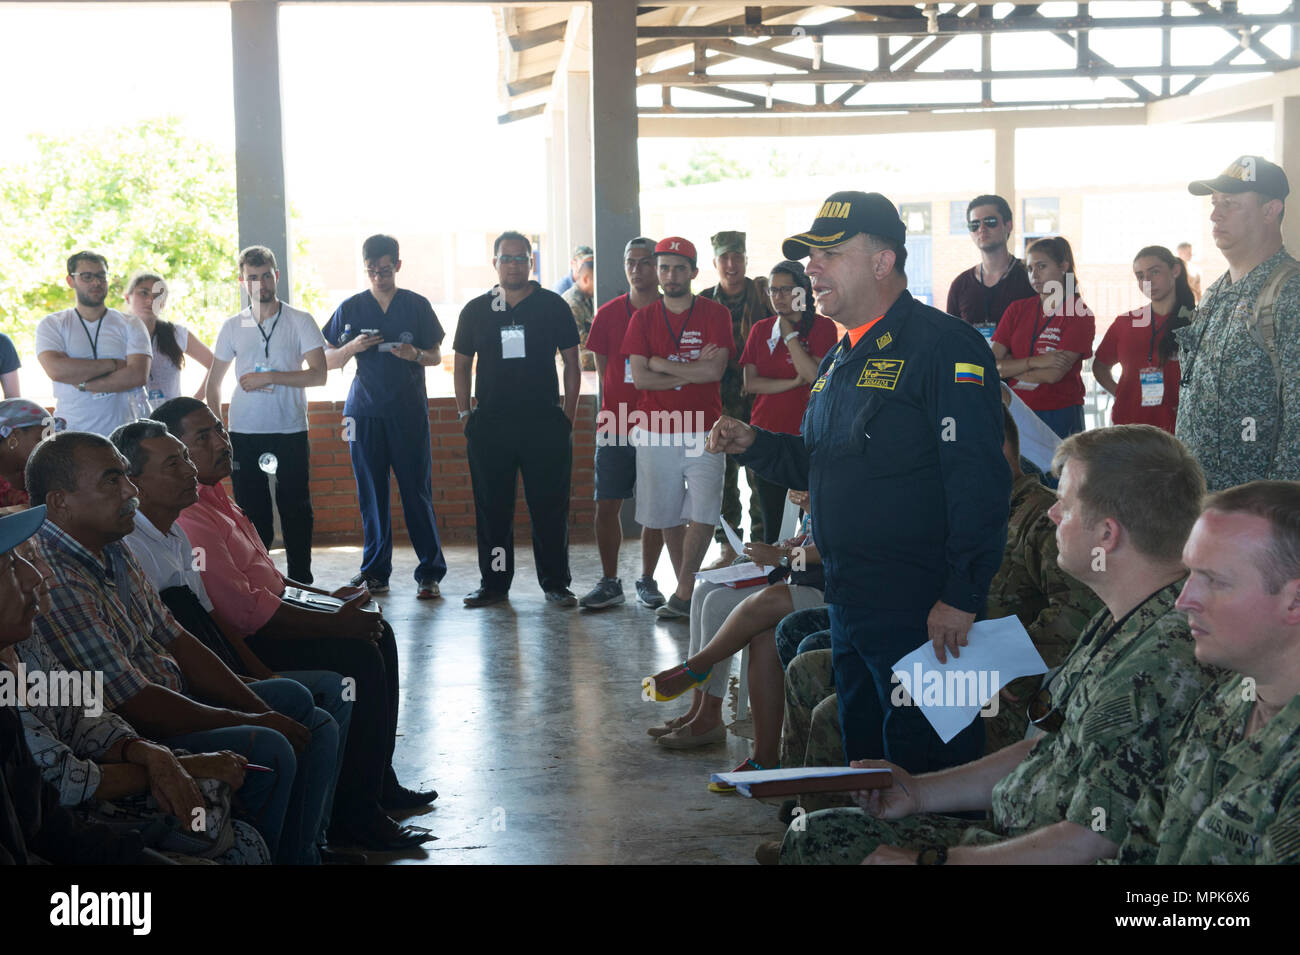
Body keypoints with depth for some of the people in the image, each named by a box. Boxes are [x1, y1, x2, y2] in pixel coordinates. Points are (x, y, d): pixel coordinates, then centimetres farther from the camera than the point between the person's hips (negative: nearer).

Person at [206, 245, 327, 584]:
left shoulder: (300, 321, 1)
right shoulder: (233, 327, 9)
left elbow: (319, 374, -7)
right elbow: (214, 381, 15)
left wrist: (270, 377, -15)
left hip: (290, 431, -2)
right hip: (244, 432, 2)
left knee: (296, 509, 1)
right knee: (251, 511, 5)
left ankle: (300, 582, 10)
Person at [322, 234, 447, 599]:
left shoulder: (417, 305, 6)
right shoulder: (350, 308, 8)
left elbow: (436, 356, 9)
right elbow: (328, 360, 11)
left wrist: (415, 354, -13)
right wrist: (353, 346, -10)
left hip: (409, 410, -2)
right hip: (365, 411, 2)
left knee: (417, 491, -5)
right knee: (371, 492, 5)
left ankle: (430, 573, -1)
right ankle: (375, 572, 13)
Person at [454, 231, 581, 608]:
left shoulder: (552, 306, 5)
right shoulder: (476, 310, 9)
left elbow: (572, 364, 8)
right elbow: (462, 366, 15)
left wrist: (568, 416, 2)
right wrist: (465, 415, 5)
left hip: (545, 423, -1)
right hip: (490, 425, 2)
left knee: (550, 506, 0)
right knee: (491, 507, 5)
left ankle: (555, 583, 9)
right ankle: (494, 583, 15)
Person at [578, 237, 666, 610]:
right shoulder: (609, 314, 6)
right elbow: (603, 369, 12)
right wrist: (619, 407, 3)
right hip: (616, 425, 1)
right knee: (607, 506, 1)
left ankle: (647, 580, 17)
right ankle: (609, 583, 11)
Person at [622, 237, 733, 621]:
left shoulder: (715, 314, 1)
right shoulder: (643, 318, 6)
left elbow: (716, 370, -11)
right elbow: (639, 377, -4)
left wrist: (662, 364, -8)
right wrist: (692, 371, -10)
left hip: (703, 432, -2)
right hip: (655, 434, 2)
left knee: (703, 514, -11)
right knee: (668, 517, 7)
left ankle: (682, 593, -4)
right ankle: (687, 590, 19)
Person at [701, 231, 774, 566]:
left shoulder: (763, 297, 3)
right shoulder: (704, 302, 7)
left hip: (758, 397, -2)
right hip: (720, 401, 2)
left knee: (760, 473, -2)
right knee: (721, 474, 3)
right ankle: (728, 547, 11)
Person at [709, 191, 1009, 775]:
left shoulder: (943, 345, -13)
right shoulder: (841, 361, 17)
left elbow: (979, 481, -20)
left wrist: (962, 596, -23)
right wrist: (752, 444, 8)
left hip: (921, 615, -9)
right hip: (848, 605, 9)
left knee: (923, 765, -3)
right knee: (861, 752, 18)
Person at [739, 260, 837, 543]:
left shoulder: (822, 327, -1)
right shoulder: (760, 330, 11)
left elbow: (814, 375, -14)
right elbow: (750, 383, 2)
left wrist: (790, 334, -9)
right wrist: (793, 383, -9)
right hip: (767, 434, 4)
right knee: (772, 522, 8)